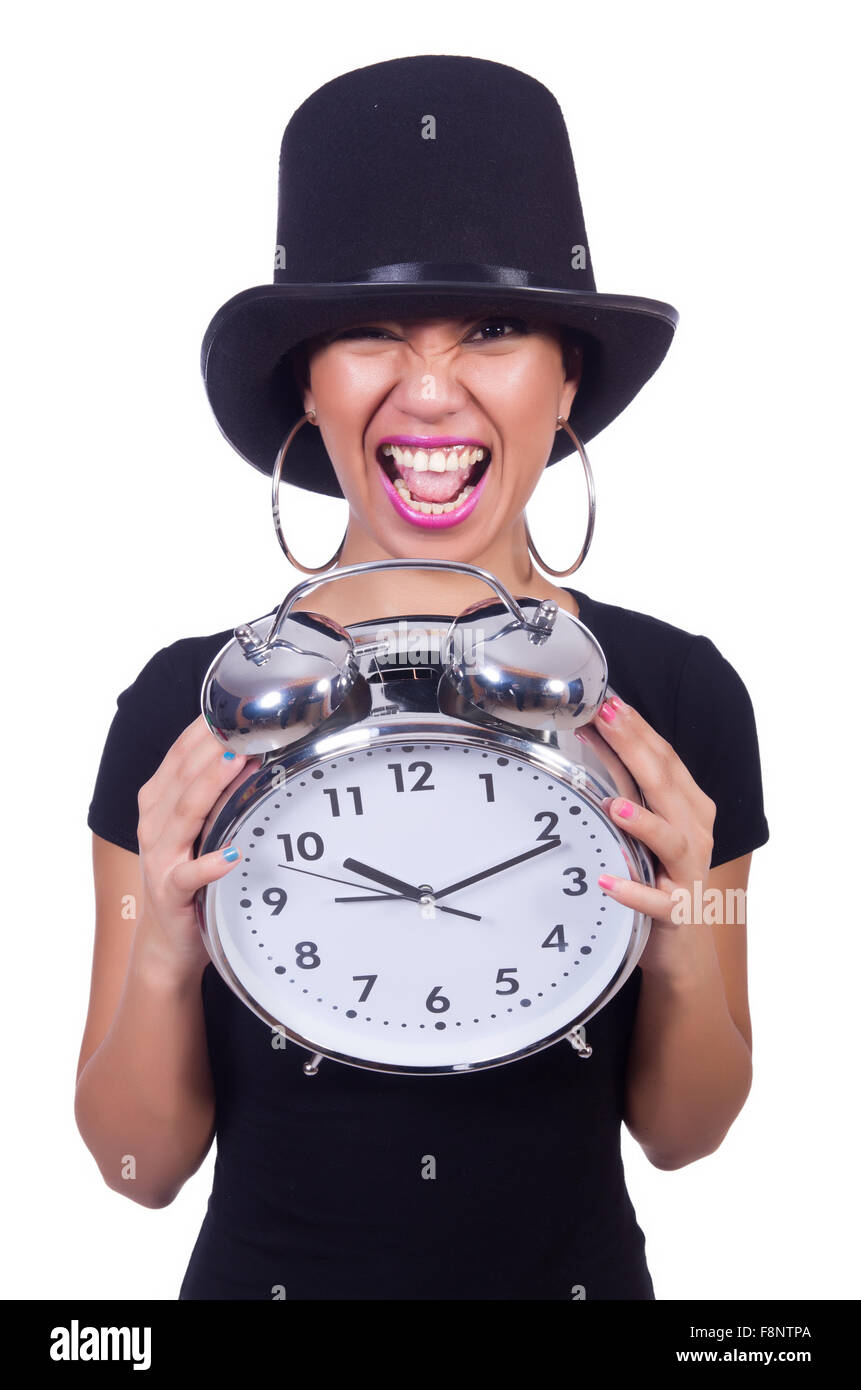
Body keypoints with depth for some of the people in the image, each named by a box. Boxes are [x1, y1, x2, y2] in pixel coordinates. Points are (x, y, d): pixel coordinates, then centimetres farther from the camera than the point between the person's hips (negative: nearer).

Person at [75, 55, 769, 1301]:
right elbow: (142, 1166, -9)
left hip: (578, 1268, 1)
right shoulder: (185, 704, -16)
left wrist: (685, 956, -23)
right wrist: (161, 955, -27)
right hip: (269, 1268, 0)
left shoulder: (680, 694, -14)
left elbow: (679, 1134, -5)